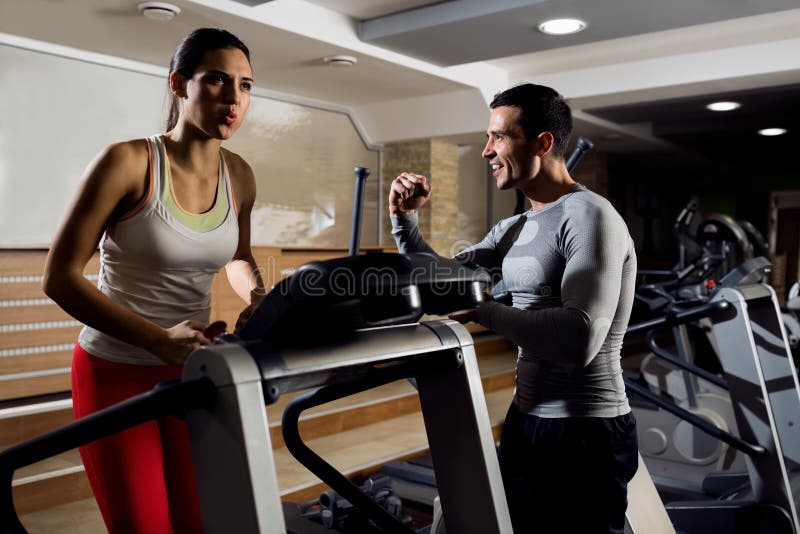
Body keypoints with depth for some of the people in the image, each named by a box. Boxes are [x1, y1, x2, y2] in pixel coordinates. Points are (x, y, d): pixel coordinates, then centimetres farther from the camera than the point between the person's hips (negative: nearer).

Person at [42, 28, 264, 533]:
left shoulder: (239, 177, -1)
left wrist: (260, 303, -4)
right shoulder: (129, 162, -17)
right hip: (115, 373, -4)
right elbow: (60, 276, -17)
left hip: (190, 370, 5)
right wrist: (158, 340, -28)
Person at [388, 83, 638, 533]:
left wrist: (481, 309, -25)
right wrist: (406, 220, 3)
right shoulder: (515, 230, 10)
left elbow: (579, 339, -30)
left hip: (586, 434, -9)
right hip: (526, 423, 9)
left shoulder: (589, 217, -17)